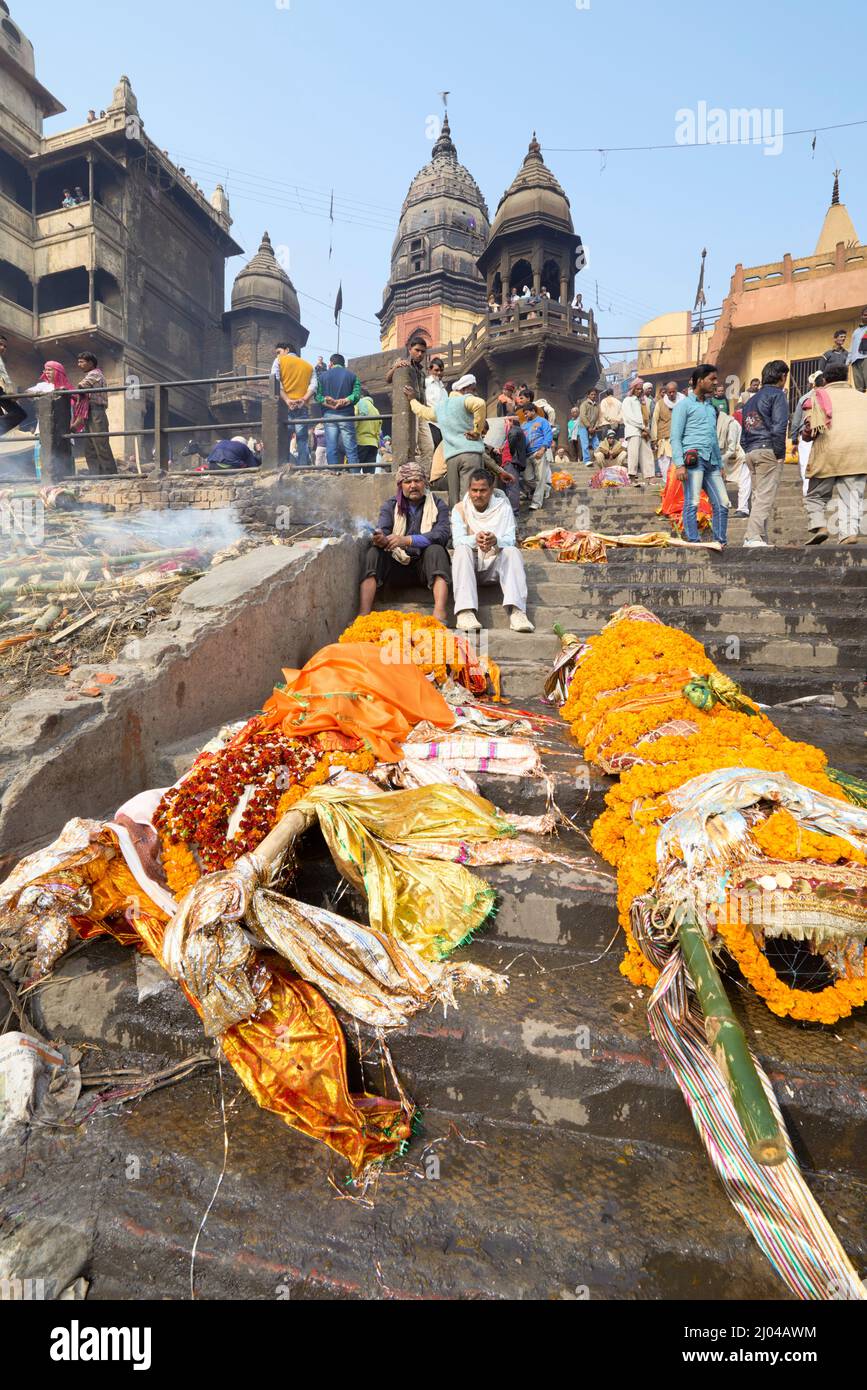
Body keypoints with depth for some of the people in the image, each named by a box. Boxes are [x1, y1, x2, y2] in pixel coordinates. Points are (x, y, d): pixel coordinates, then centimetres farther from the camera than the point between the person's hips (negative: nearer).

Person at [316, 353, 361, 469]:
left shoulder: (323, 376, 11)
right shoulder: (351, 375, 9)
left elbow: (318, 395, -1)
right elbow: (356, 394, -5)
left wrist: (328, 402, -8)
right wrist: (345, 401, -9)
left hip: (328, 415, 1)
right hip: (346, 415, -1)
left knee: (331, 449, 0)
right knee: (351, 449, -3)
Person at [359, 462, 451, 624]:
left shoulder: (437, 504, 3)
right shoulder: (390, 505, 9)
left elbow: (443, 534, -15)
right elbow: (382, 530, -7)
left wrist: (407, 540, -29)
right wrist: (380, 539, -34)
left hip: (425, 565, -2)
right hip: (397, 565, 2)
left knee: (436, 550, -29)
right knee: (374, 551, -22)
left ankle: (439, 613, -44)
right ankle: (363, 614, -34)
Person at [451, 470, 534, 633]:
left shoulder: (503, 507, 5)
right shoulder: (460, 509, 5)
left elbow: (510, 540, -8)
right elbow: (457, 541, -10)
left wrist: (495, 540, -33)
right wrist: (474, 540, -33)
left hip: (495, 565, 0)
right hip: (470, 565, 0)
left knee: (512, 551, -27)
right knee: (462, 550, -30)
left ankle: (516, 611, -45)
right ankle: (465, 612, -46)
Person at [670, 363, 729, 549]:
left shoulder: (711, 407, 27)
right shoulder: (684, 405, 6)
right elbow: (675, 437, -4)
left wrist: (720, 464, 22)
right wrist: (679, 464, -16)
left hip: (711, 461, 7)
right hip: (693, 459, -7)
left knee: (722, 503, 1)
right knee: (692, 503, -11)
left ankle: (720, 542, 8)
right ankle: (693, 543, -9)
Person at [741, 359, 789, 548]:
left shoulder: (752, 399, 23)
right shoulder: (777, 394, -1)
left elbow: (744, 429, 19)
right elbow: (779, 426, -13)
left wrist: (748, 450, 15)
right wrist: (780, 454, -10)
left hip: (751, 451, 8)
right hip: (768, 450, -8)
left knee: (758, 496, 9)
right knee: (766, 496, -11)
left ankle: (761, 538, 9)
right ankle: (753, 537, -19)